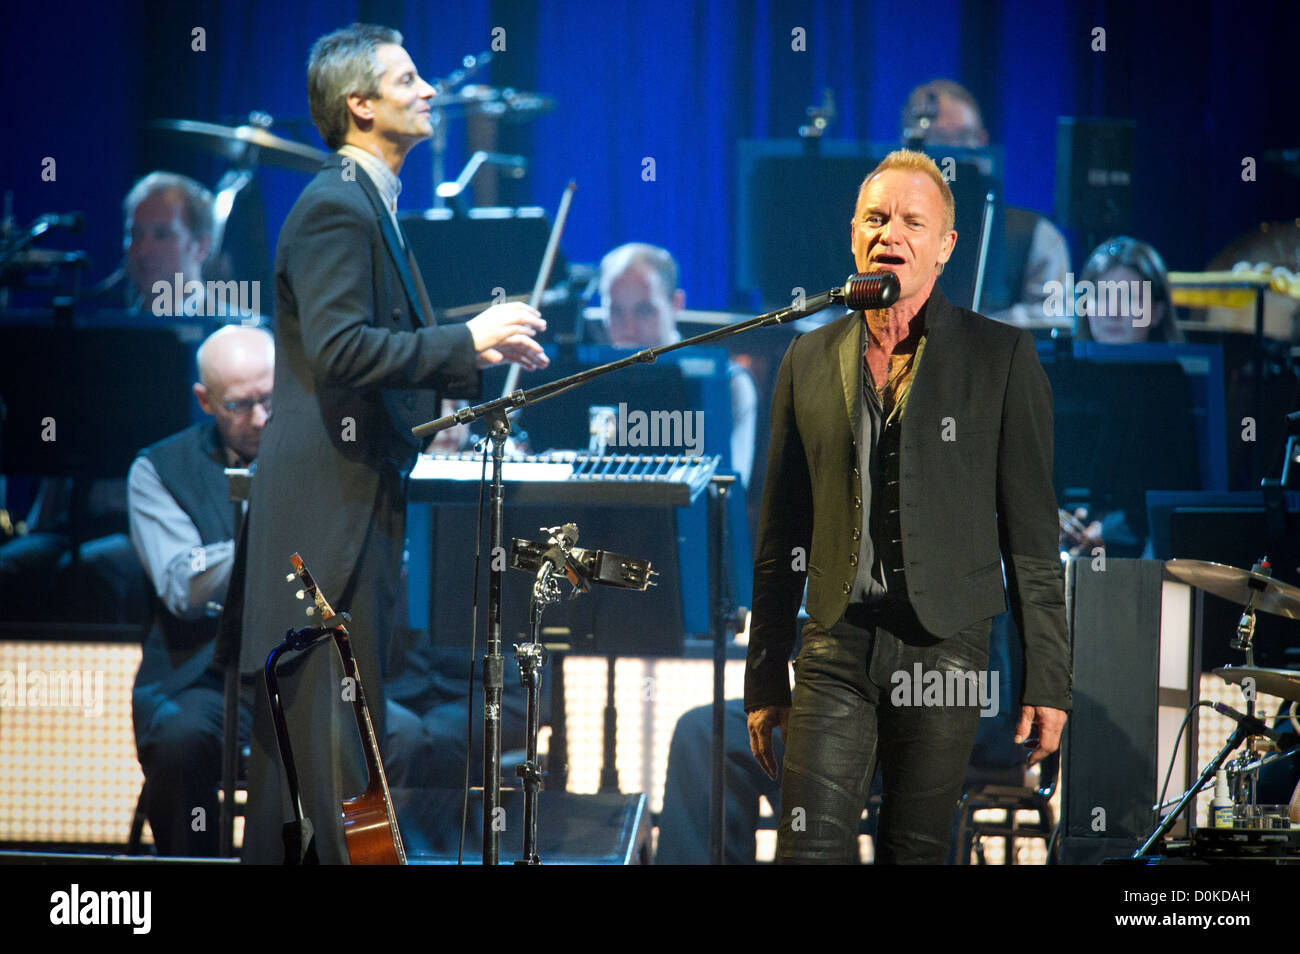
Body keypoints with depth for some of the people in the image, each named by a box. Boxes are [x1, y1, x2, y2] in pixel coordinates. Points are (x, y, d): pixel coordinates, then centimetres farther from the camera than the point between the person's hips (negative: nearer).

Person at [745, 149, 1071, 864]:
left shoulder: (1000, 356, 2)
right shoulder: (810, 359, 11)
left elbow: (1031, 528, 0)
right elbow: (781, 531, 14)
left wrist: (1046, 679, -4)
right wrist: (764, 678, 13)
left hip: (944, 649, -2)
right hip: (836, 646, 2)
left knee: (917, 852, 5)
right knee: (810, 850, -9)